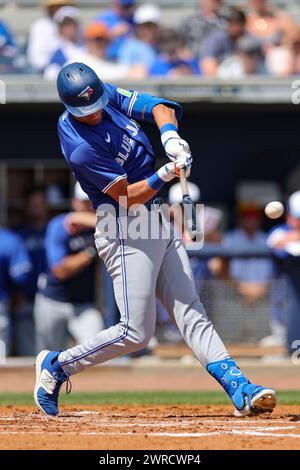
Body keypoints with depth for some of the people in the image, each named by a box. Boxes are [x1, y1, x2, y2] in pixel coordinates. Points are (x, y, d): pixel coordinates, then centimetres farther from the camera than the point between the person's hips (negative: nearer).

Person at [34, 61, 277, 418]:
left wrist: (169, 135, -19)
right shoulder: (80, 149, -23)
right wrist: (165, 174, -34)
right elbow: (128, 196, -20)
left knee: (190, 311, 2)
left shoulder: (108, 95, 1)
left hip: (155, 221, 9)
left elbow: (157, 107, 2)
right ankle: (56, 365, 9)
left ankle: (238, 388, -3)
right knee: (136, 333, -8)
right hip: (125, 230, -9)